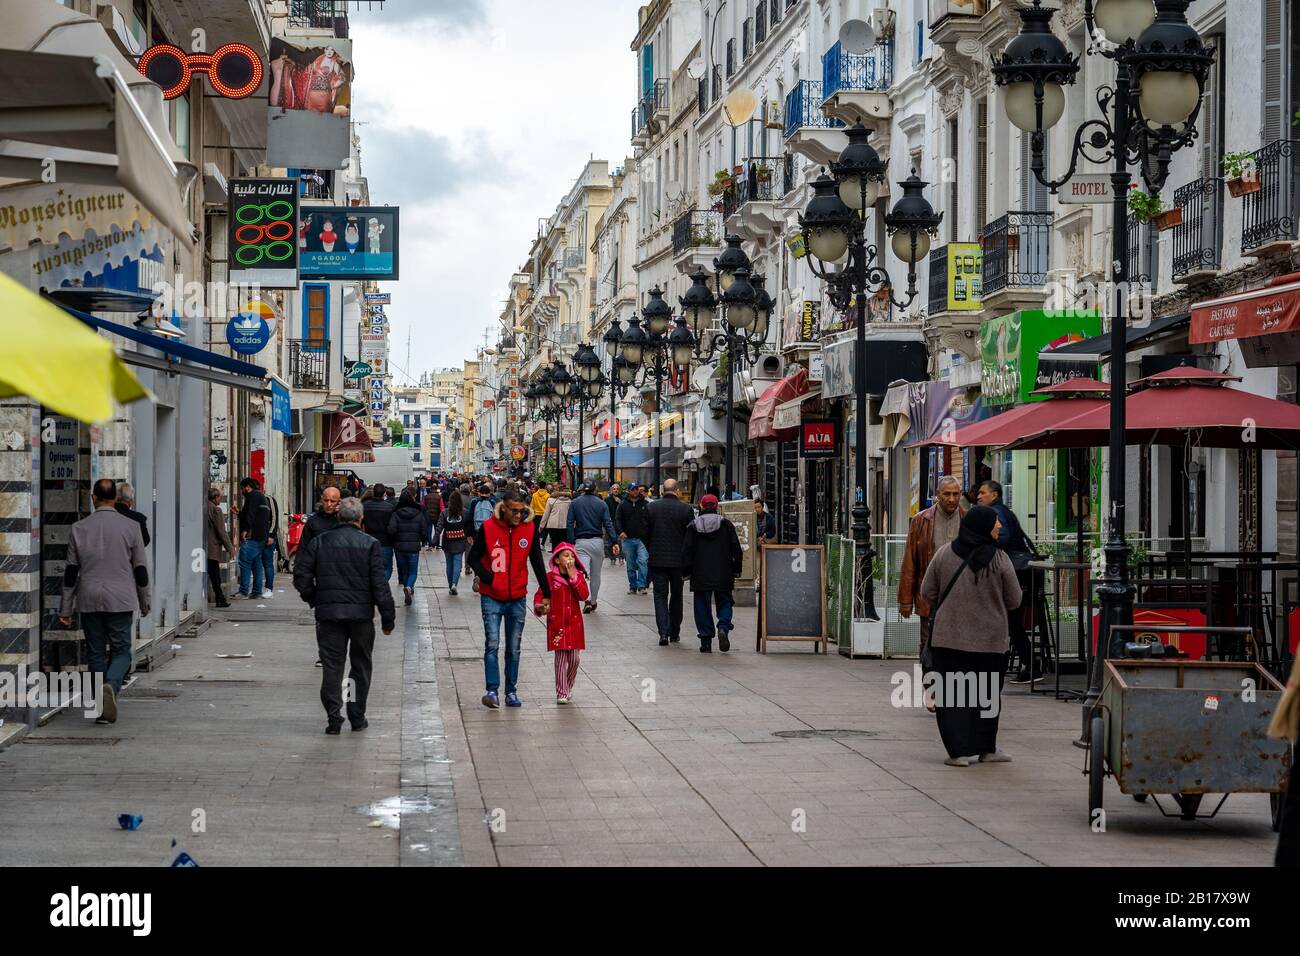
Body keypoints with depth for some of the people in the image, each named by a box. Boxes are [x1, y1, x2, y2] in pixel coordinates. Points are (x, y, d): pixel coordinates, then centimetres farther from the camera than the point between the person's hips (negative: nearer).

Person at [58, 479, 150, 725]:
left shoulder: (79, 529, 1)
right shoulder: (130, 527, -1)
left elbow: (70, 573, 4)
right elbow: (141, 570, 2)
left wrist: (66, 609, 10)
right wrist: (145, 603, 12)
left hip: (89, 600, 1)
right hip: (120, 600, -1)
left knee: (96, 652, 9)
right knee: (121, 650, 5)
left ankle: (101, 707, 7)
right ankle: (111, 686, -23)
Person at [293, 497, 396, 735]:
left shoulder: (319, 542, 2)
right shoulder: (370, 544, -3)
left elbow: (301, 577, -1)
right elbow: (380, 584, -6)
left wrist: (314, 600, 14)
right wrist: (388, 618, -1)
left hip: (328, 613, 1)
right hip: (361, 613, -1)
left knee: (332, 666, 4)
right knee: (360, 665, 13)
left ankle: (333, 718, -4)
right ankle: (357, 717, 15)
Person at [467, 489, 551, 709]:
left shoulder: (529, 528, -2)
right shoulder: (488, 527, -9)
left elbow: (538, 564, 4)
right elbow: (473, 557, -1)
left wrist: (546, 594, 3)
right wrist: (489, 579, -11)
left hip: (517, 598, 2)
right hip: (491, 598, -2)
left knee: (514, 648, 8)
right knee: (492, 645, -11)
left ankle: (511, 692, 16)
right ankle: (492, 691, -12)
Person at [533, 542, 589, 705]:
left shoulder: (578, 576, 4)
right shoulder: (550, 577, -2)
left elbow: (583, 595, -10)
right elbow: (539, 595, -1)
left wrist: (573, 577, -15)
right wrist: (538, 606, -22)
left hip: (574, 623, 3)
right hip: (557, 623, -3)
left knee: (574, 659, 4)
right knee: (561, 658, -5)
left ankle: (568, 689, 23)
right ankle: (561, 693, -1)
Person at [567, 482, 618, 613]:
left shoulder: (575, 503, 1)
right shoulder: (601, 504, 1)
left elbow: (570, 524, -3)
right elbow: (608, 524, -4)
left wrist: (571, 542, -2)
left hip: (581, 542, -1)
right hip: (597, 542, 2)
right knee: (596, 574, 15)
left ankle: (587, 601, -28)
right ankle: (593, 601, 25)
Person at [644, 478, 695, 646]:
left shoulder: (651, 507, -3)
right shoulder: (686, 509, -7)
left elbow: (645, 533, 1)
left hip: (657, 560, 0)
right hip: (678, 560, 0)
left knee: (660, 596, 3)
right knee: (676, 596, 15)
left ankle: (663, 632, -12)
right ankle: (674, 633, 20)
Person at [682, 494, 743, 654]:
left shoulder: (693, 527, 2)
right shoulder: (726, 525, 3)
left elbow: (686, 551, 1)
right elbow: (736, 549, 1)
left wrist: (686, 572, 7)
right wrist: (736, 570, 8)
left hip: (701, 575, 0)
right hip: (723, 575, 0)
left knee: (703, 606, 6)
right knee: (724, 602, 12)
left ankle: (706, 641, 2)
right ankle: (723, 627, -15)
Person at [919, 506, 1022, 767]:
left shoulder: (944, 554, -4)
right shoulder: (999, 559, -10)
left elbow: (927, 593, 2)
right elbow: (1014, 601, -2)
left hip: (948, 637, 1)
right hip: (989, 642, 0)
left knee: (952, 695, 5)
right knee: (986, 695, 15)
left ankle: (959, 750, 0)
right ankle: (987, 748, 24)